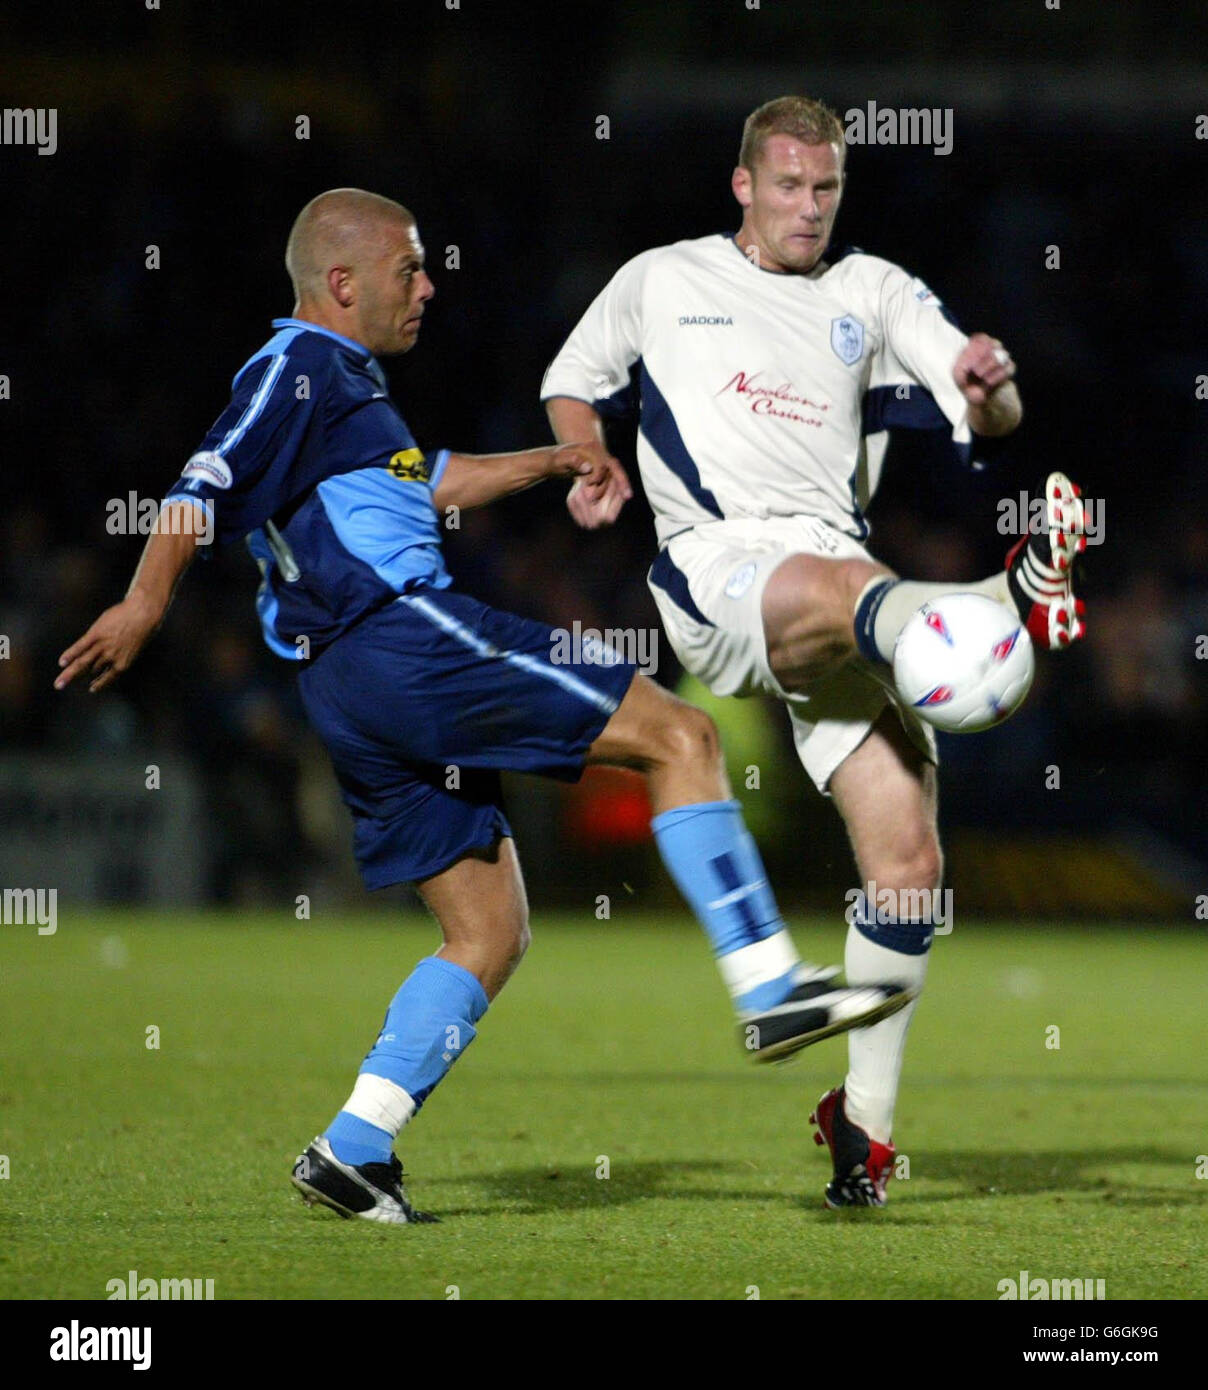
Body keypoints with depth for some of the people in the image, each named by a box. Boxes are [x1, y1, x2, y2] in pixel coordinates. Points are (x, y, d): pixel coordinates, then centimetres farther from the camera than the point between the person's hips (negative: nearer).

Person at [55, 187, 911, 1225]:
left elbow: (423, 481, 40)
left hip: (355, 698, 10)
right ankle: (771, 991, -12)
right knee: (678, 736, -8)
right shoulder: (300, 369, -5)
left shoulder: (343, 379, 25)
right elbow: (211, 483, -18)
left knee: (490, 930, 11)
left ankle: (355, 1148, 2)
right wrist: (146, 602, -30)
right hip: (405, 638, -10)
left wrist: (545, 463, 42)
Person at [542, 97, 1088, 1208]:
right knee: (843, 586, -40)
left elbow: (993, 412, 10)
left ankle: (864, 1117, 2)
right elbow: (573, 382, 30)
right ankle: (1009, 604, -72)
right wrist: (593, 463, 7)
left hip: (840, 582, 3)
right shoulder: (661, 281, 18)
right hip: (714, 570, -3)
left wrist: (988, 388, -16)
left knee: (907, 855, -9)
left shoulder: (873, 291, 19)